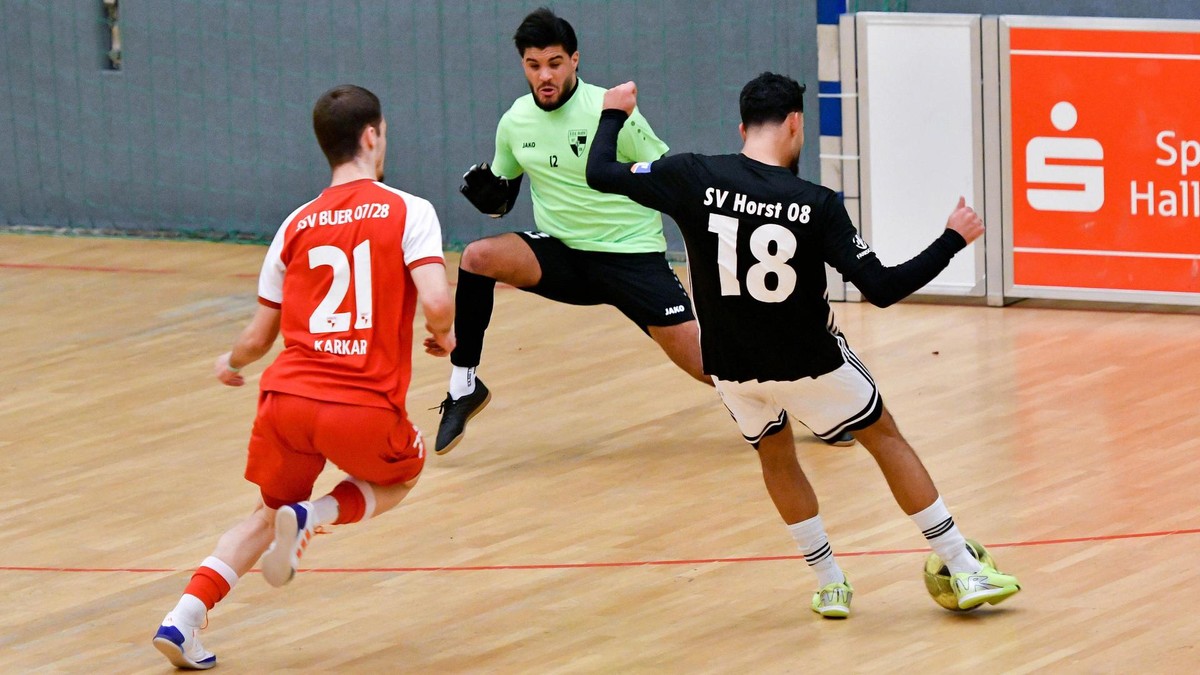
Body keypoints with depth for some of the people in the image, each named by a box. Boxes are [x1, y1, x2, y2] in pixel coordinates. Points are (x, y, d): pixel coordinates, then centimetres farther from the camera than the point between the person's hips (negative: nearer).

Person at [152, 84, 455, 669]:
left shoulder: (298, 225, 13)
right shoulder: (408, 212, 1)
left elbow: (258, 339, 17)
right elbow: (436, 302, -14)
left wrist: (231, 364, 39)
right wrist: (445, 338, 9)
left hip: (288, 396, 4)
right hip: (365, 408, -4)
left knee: (267, 518, 26)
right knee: (398, 479, 30)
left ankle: (184, 618, 5)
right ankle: (315, 516, -2)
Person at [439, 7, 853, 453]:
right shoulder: (514, 123, 0)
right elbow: (502, 196, 14)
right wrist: (486, 192, -9)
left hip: (631, 257, -4)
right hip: (562, 255, 4)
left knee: (705, 362, -9)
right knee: (478, 257, -22)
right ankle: (464, 386, -11)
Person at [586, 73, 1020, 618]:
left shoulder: (695, 179, -14)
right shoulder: (816, 205, -17)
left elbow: (601, 174, -5)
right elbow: (882, 288, -16)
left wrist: (614, 113, 15)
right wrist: (952, 241, -4)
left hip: (732, 367, 2)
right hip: (810, 364, -2)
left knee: (775, 456, 30)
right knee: (886, 439, 19)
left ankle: (830, 585, 30)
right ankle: (966, 572, 19)